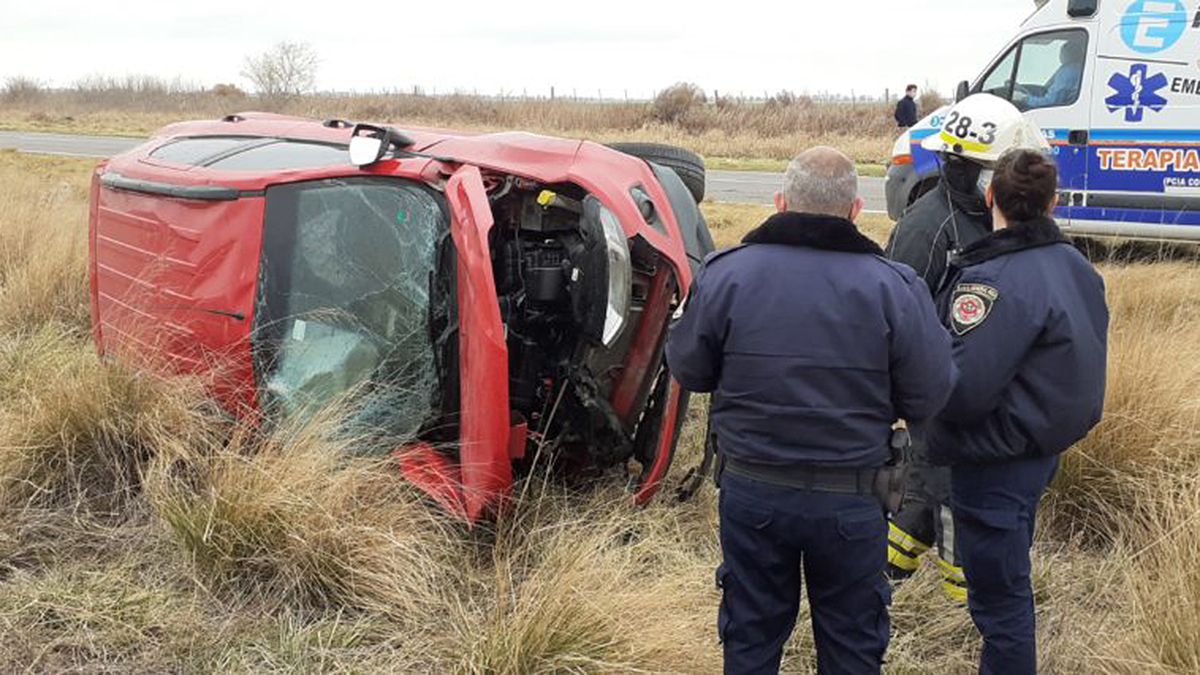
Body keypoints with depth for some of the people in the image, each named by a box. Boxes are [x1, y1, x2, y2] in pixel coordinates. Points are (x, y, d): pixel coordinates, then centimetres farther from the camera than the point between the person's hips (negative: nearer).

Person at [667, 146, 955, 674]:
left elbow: (687, 371, -2)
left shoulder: (724, 274, -11)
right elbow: (928, 398, -8)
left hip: (751, 491, 1)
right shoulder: (893, 287, -13)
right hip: (850, 500, -1)